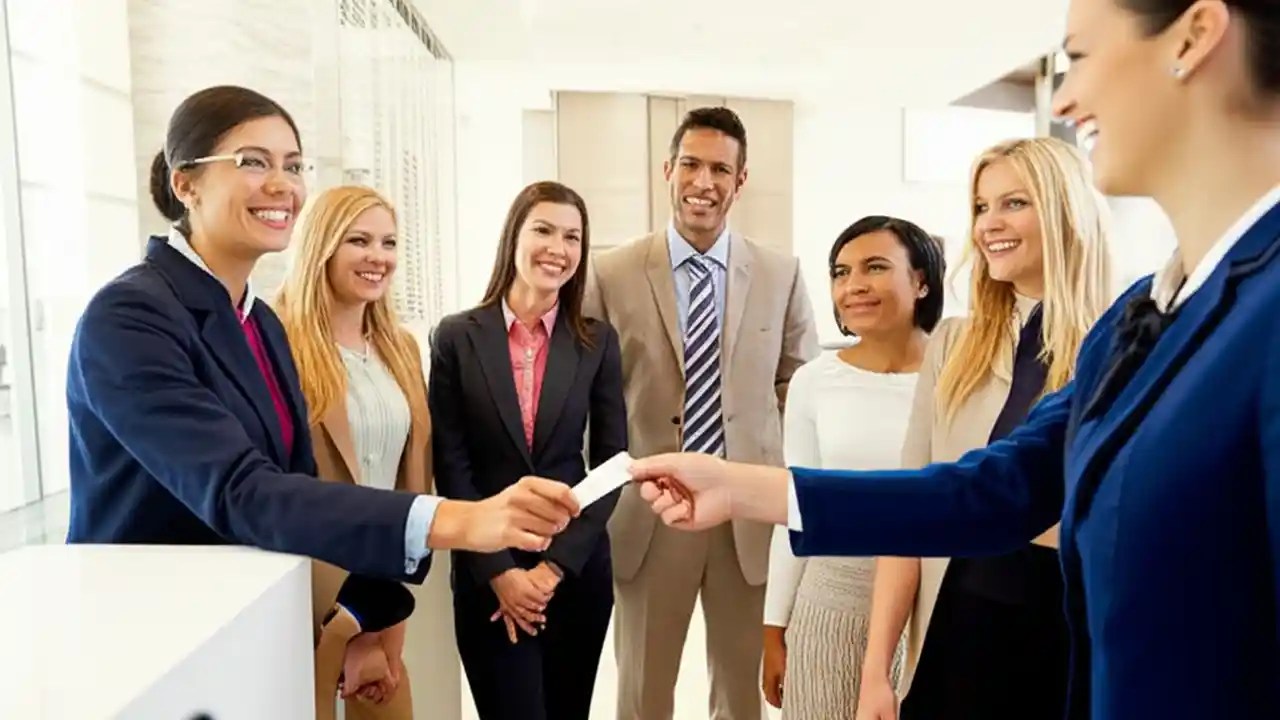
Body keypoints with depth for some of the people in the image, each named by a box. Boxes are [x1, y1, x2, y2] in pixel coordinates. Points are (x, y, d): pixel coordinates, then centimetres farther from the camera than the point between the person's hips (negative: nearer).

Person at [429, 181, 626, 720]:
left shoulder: (598, 341, 0)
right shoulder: (458, 337, -3)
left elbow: (612, 461, -1)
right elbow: (451, 467, -5)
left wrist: (557, 564, -8)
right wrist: (498, 571, -10)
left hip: (578, 569, 2)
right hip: (487, 575, -2)